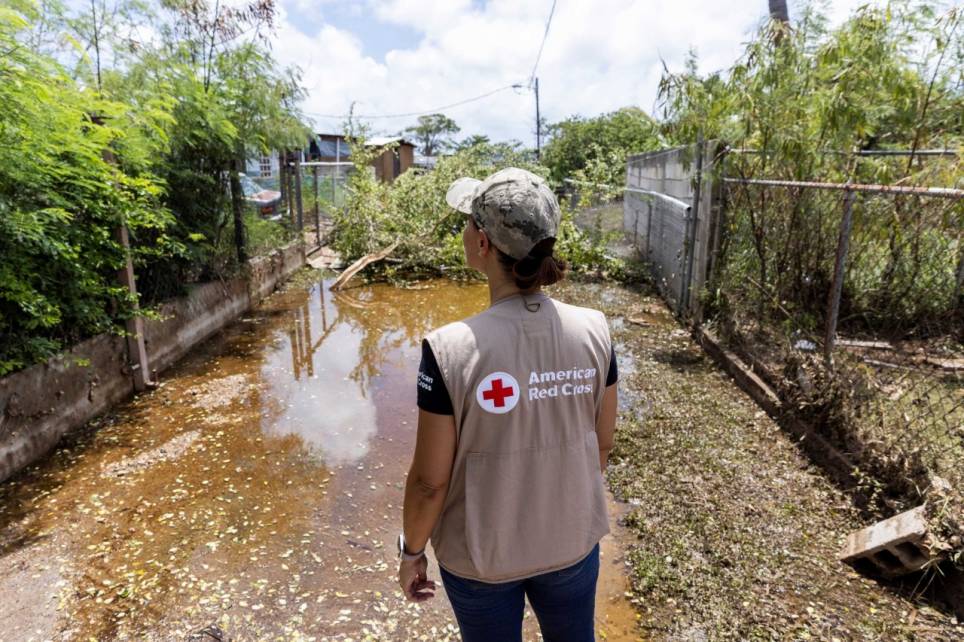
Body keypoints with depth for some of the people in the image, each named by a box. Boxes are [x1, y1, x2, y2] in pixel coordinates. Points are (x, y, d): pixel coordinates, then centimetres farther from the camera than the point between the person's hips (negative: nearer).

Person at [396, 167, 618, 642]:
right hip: (573, 542, 3)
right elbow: (602, 443, -2)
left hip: (482, 555, -2)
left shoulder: (450, 349, -27)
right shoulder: (593, 330, -16)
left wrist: (411, 552, 1)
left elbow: (429, 481, -17)